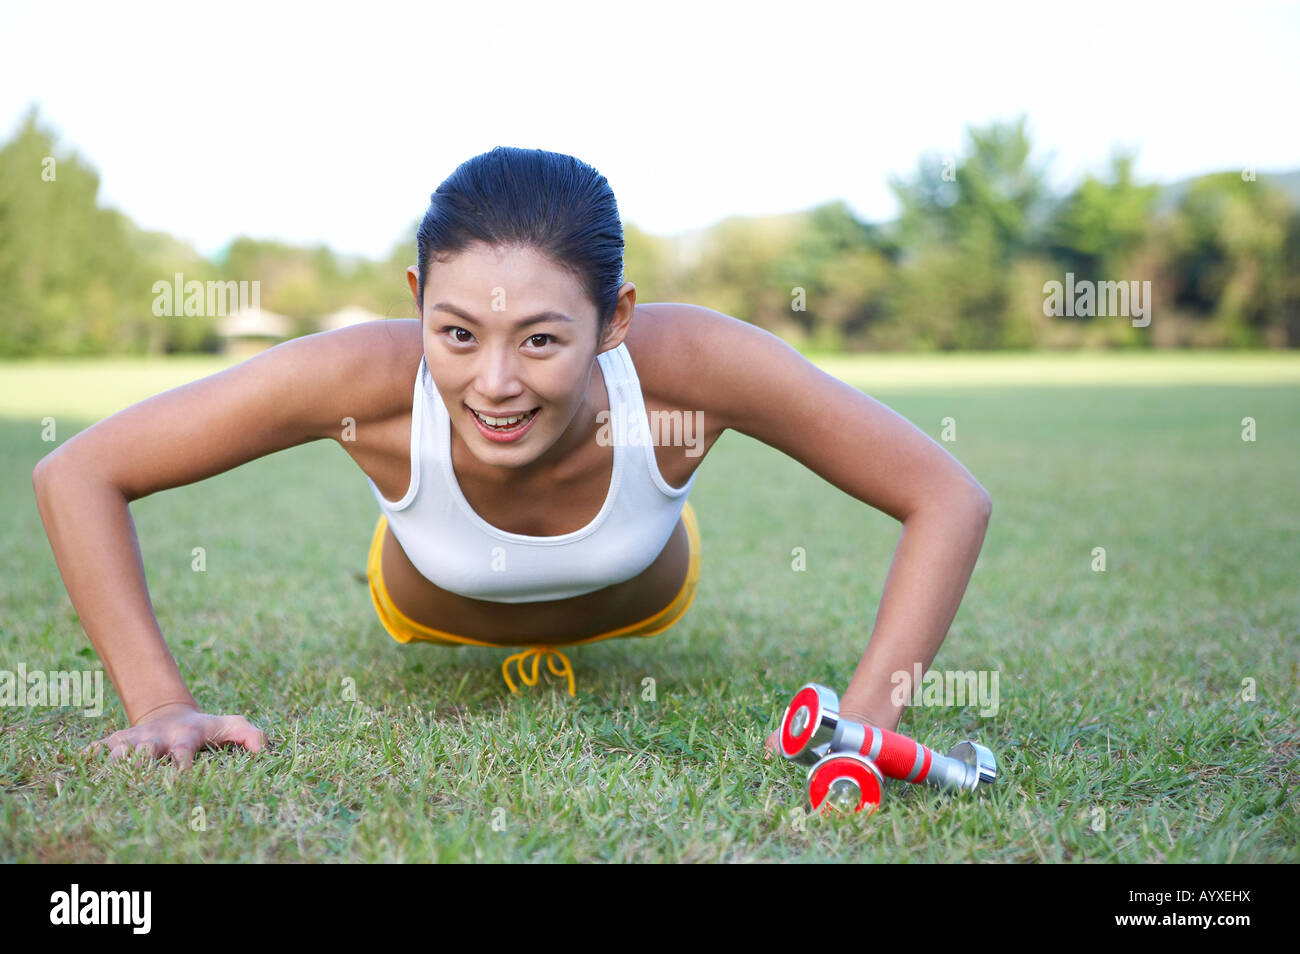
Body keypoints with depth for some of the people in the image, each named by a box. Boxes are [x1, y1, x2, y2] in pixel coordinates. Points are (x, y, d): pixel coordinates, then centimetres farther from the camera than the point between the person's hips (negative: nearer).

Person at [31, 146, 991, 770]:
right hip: (435, 614, 0)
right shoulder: (366, 378, -46)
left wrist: (863, 722, -45)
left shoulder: (688, 363, -47)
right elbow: (77, 475, -35)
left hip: (640, 598, 1)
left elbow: (953, 500, -38)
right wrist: (161, 701, -40)